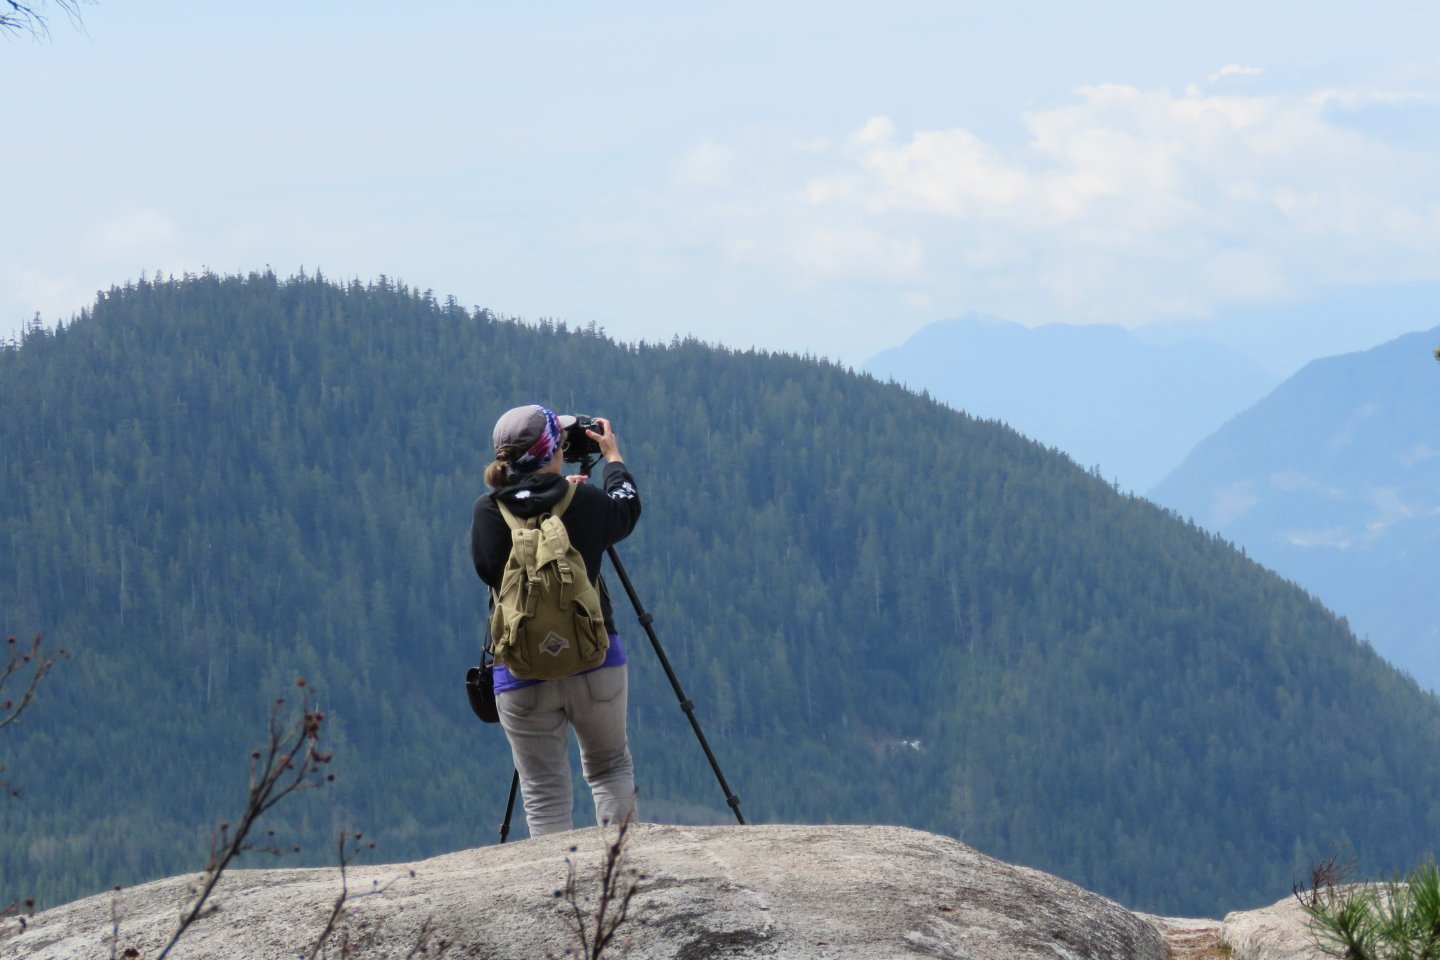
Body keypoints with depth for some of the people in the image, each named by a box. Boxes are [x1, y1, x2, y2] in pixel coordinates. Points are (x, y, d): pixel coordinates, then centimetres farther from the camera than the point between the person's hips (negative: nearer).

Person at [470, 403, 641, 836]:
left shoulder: (487, 513, -7)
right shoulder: (585, 502, -7)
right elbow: (626, 511, 16)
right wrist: (613, 457, 35)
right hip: (595, 664, 0)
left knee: (544, 797, 3)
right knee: (611, 767, 20)